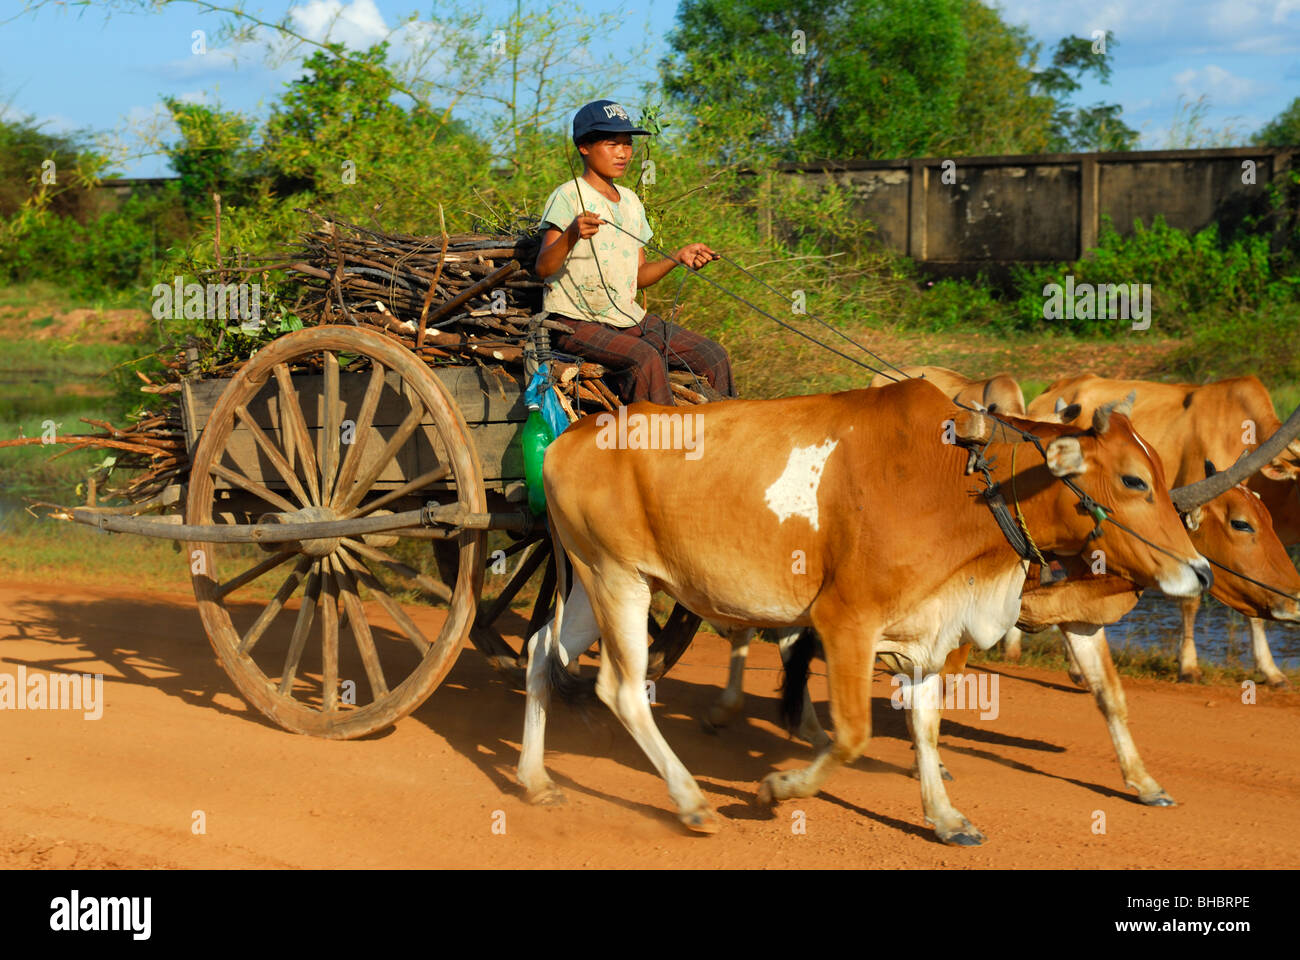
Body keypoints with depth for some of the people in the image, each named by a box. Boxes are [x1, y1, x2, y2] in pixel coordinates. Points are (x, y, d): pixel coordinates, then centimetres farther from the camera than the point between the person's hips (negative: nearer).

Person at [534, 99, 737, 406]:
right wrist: (571, 234, -38)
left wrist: (678, 257, 2)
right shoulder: (568, 196, -9)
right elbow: (544, 268, -20)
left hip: (629, 319, 7)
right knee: (646, 359, -33)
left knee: (713, 357, -4)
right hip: (576, 322, -7)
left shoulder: (630, 201, 15)